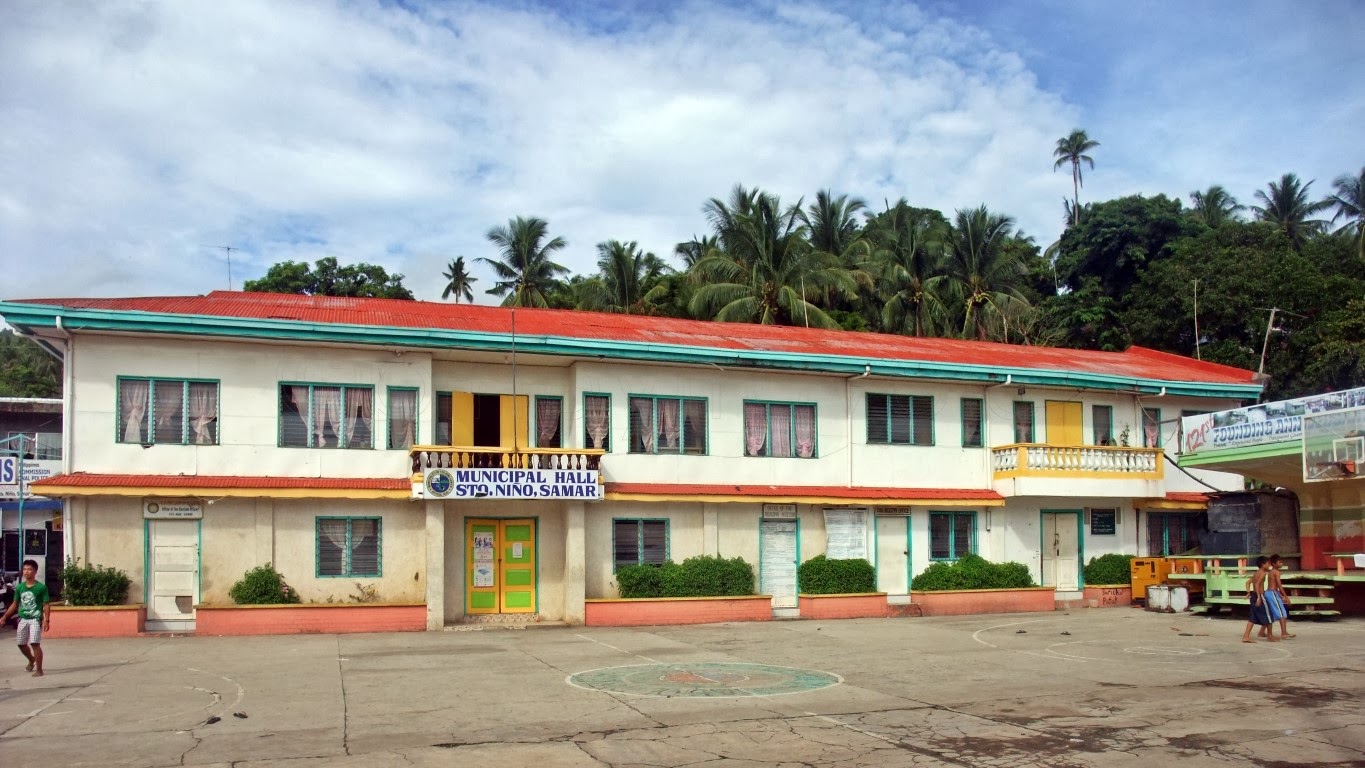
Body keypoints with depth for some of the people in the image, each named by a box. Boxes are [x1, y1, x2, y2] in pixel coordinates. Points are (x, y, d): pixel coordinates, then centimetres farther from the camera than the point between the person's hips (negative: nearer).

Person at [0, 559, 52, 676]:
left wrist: (46, 620, -16)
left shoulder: (41, 587, -9)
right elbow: (15, 604, 15)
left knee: (35, 643, -14)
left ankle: (39, 669, -5)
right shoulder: (19, 587, 5)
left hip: (35, 619, -6)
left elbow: (46, 605, -8)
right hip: (23, 619, 6)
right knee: (21, 644, 14)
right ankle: (32, 660, 43)